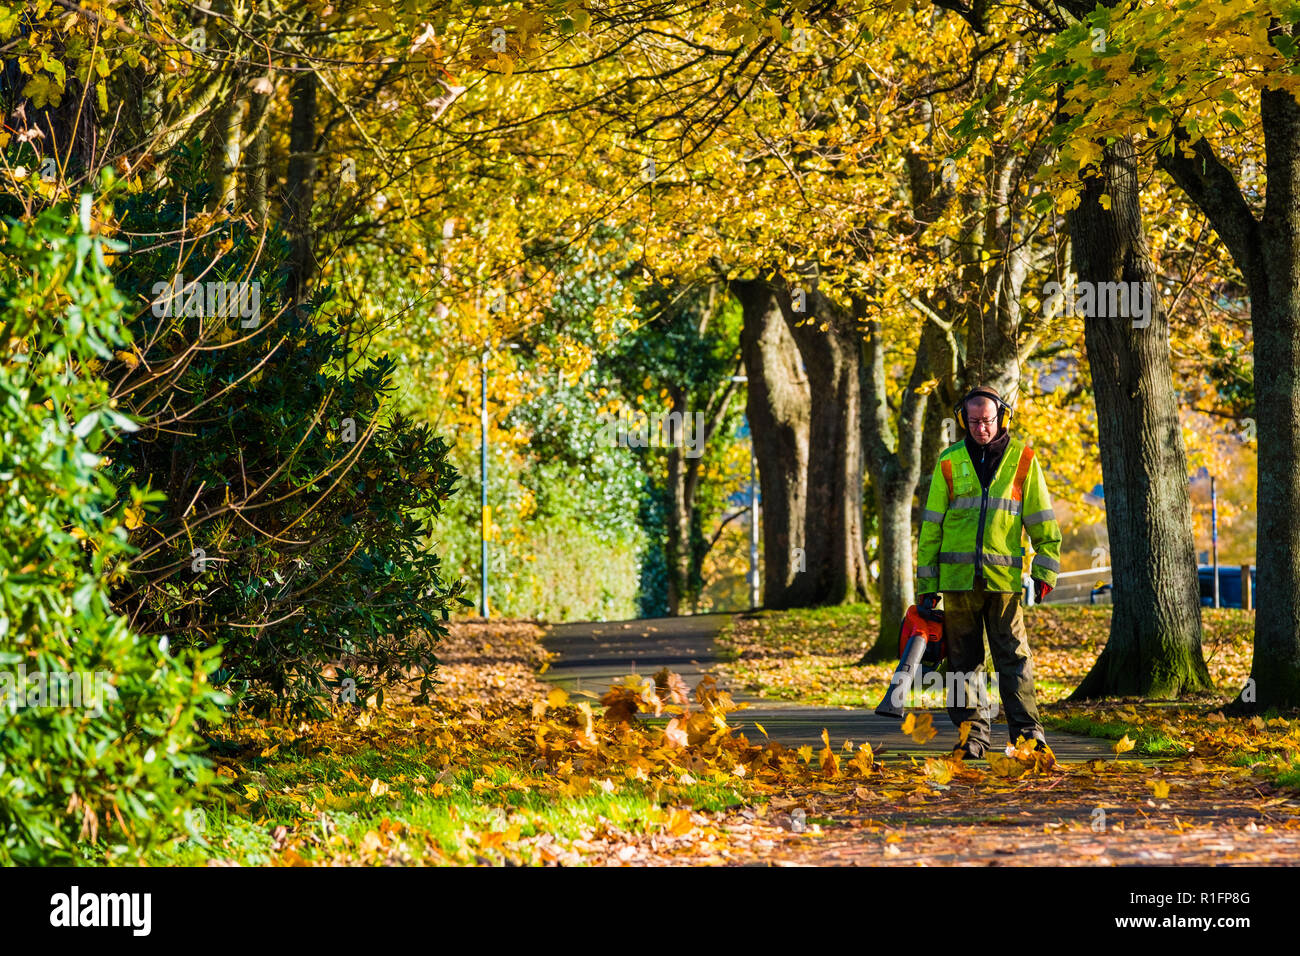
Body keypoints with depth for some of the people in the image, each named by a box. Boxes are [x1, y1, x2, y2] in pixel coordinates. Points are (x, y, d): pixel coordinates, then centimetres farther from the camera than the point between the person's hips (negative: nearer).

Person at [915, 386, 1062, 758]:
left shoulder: (1022, 459, 6)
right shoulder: (949, 462, 8)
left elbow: (1042, 522, 10)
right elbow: (931, 526, 11)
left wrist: (1045, 570, 3)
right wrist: (927, 584, 7)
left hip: (1003, 575, -1)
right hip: (958, 574, 2)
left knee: (1014, 657, -5)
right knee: (964, 658, 3)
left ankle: (1027, 731, -2)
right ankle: (972, 733, 7)